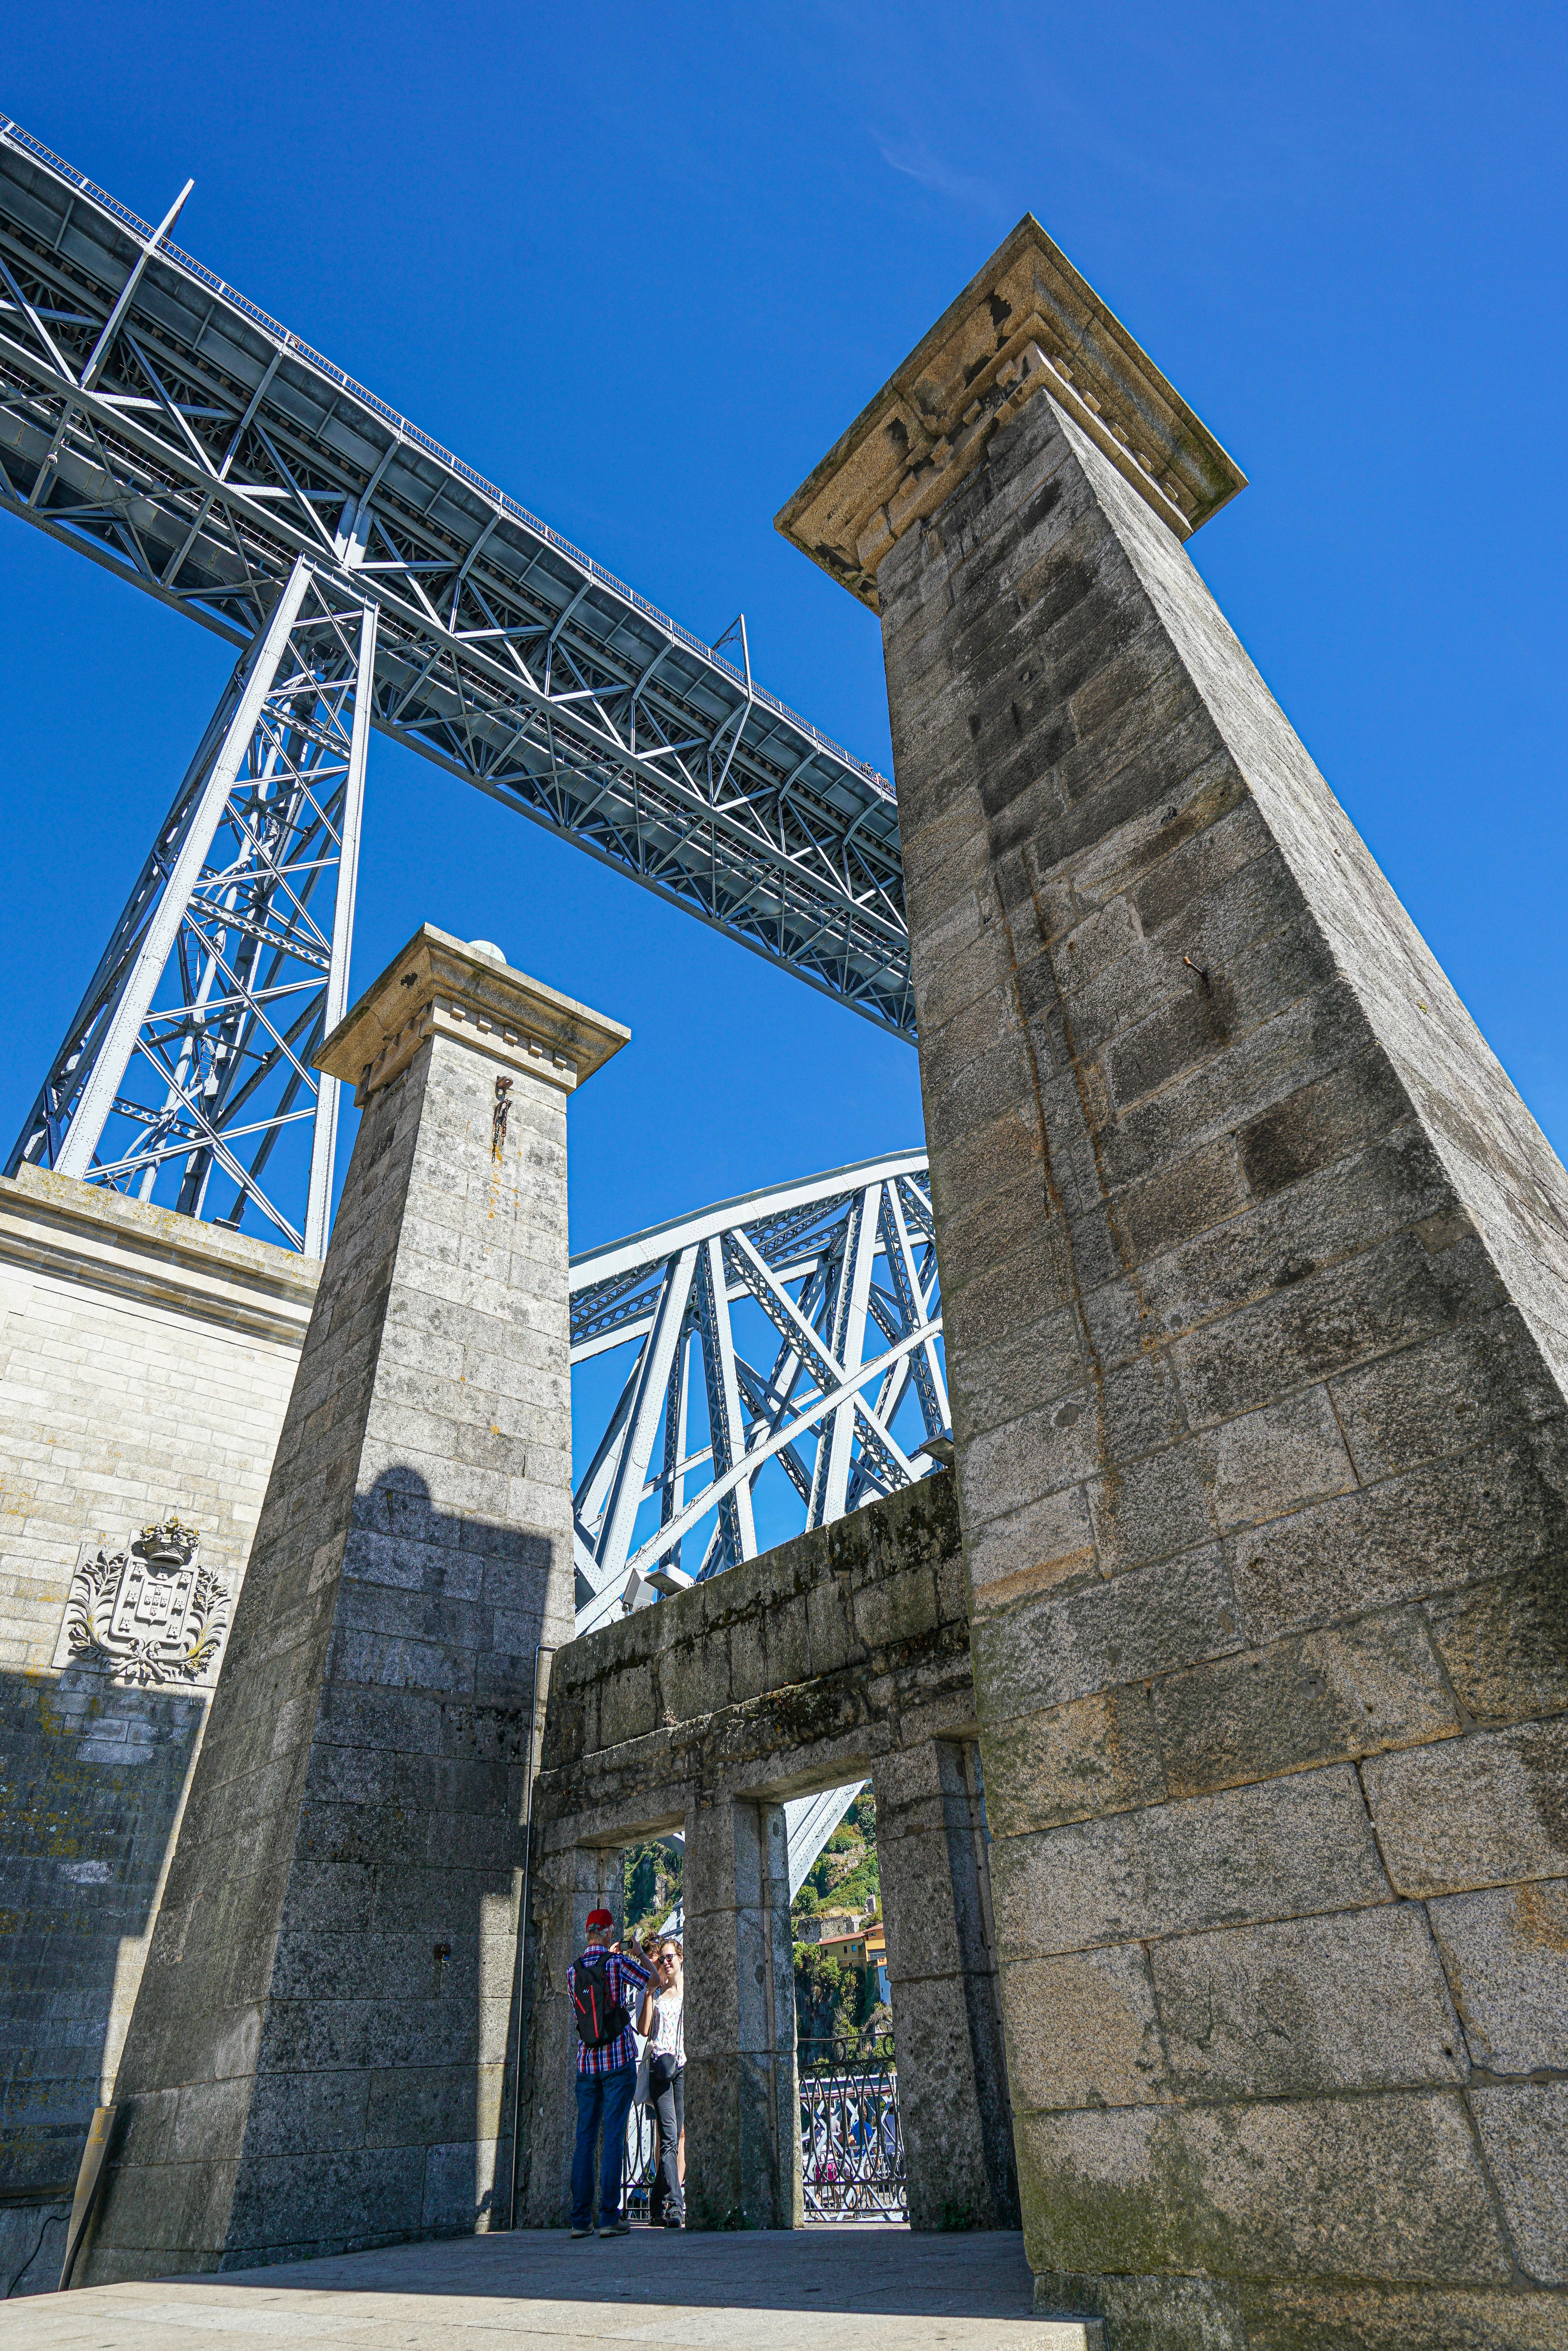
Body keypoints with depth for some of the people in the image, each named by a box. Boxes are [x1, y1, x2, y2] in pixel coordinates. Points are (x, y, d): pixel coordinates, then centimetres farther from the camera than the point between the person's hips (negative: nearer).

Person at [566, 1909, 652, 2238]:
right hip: (619, 2059, -4)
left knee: (584, 2140, 9)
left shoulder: (573, 1971, 4)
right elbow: (653, 1980, 4)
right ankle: (609, 2218, -2)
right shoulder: (618, 1962, -9)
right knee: (614, 2138, -1)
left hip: (587, 2062, 4)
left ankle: (580, 2220, 11)